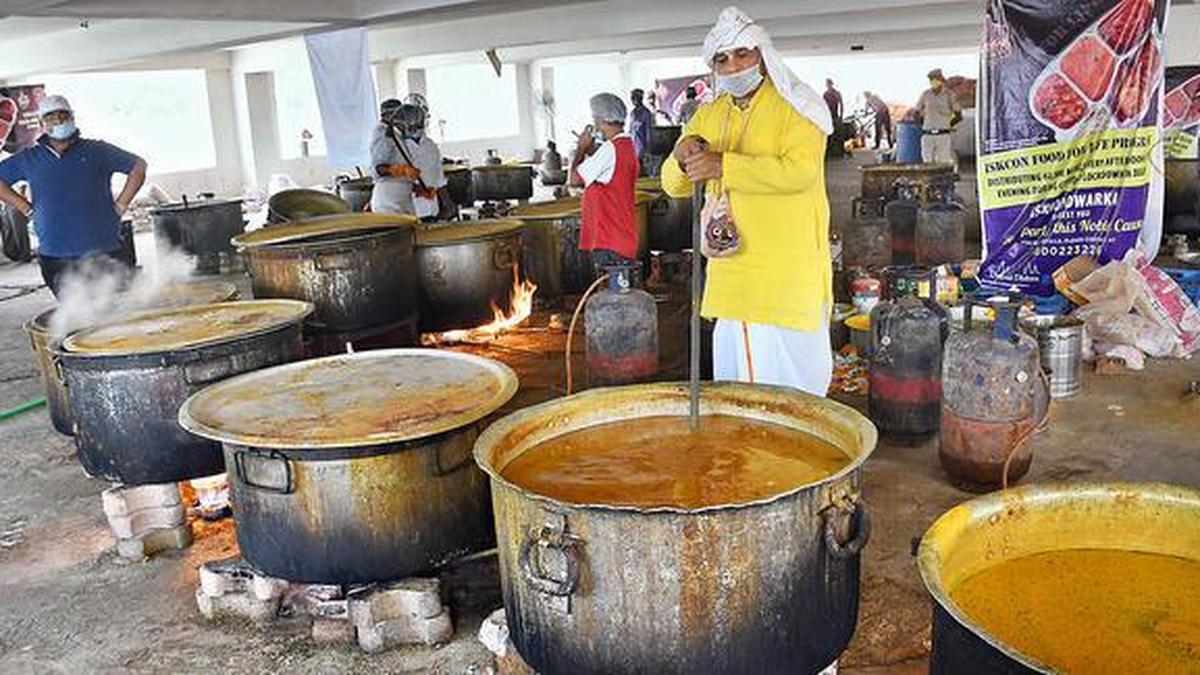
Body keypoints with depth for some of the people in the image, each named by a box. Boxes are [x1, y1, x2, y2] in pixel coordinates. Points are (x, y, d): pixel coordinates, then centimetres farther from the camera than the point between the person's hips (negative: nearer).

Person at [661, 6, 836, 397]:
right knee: (734, 369, 11)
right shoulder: (709, 115, 15)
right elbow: (674, 186, 15)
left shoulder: (794, 107, -3)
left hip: (786, 271, -5)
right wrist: (682, 158, -8)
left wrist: (724, 165, -21)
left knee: (788, 369, -1)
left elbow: (800, 170, -20)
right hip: (730, 270, 5)